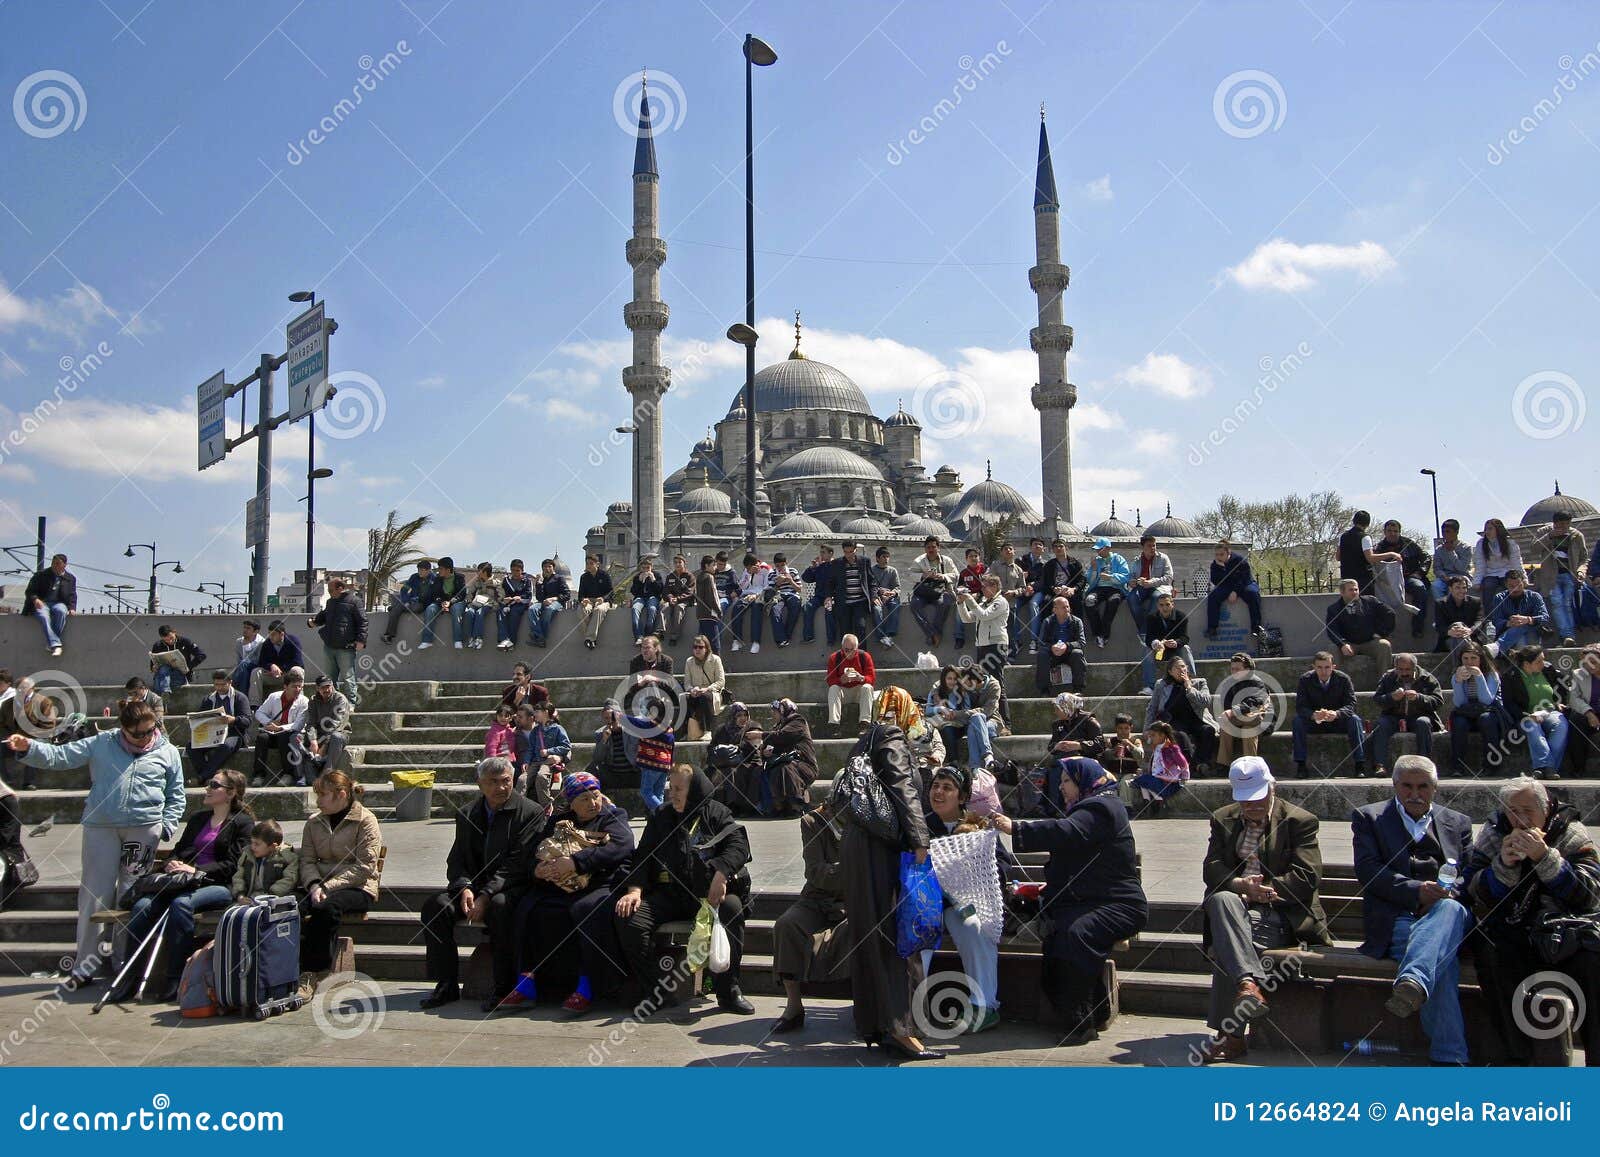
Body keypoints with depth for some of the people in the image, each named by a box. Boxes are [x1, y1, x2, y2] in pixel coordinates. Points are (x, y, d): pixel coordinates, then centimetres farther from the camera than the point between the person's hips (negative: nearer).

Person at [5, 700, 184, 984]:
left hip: (144, 828, 0)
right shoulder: (101, 744, 8)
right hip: (101, 827, 0)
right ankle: (85, 964, 9)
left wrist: (166, 826, 2)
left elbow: (176, 796, 13)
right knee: (94, 895, 1)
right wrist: (28, 748, -14)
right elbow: (59, 756, 3)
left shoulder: (168, 753, 9)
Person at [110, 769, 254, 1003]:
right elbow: (179, 850, 23)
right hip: (186, 883, 6)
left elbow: (234, 865, -6)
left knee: (181, 903, -35)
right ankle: (130, 977, -19)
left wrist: (196, 869, -16)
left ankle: (174, 979, -31)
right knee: (142, 905, -20)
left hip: (220, 886, -6)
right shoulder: (198, 818, 26)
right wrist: (172, 864, -1)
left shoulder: (243, 822, 4)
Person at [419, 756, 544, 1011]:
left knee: (500, 906, -37)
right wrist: (464, 888, -13)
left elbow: (518, 865, -13)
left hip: (510, 887, -5)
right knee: (434, 905, -20)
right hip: (473, 884, 5)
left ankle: (502, 987, -24)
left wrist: (486, 895, -22)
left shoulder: (531, 813, -5)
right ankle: (446, 984, -11)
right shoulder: (467, 815, 12)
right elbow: (455, 860, 9)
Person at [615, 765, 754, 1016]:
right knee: (629, 918, -24)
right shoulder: (660, 817, 19)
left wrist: (721, 873, -21)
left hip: (707, 892, -3)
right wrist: (634, 889, -5)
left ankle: (728, 991, -23)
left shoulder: (716, 814, 10)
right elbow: (643, 855, 13)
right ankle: (660, 993, -15)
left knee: (731, 907, -36)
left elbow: (739, 845, -2)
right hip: (669, 892, 3)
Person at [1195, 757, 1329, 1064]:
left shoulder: (1300, 821, 4)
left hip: (1280, 915, -3)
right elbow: (1211, 869, 3)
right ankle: (1251, 984, -44)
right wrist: (1241, 885, -19)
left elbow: (1307, 878, -7)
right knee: (1221, 899, -35)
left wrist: (1262, 890, -18)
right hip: (1233, 906, 3)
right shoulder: (1223, 820, 16)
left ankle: (1230, 1034, -28)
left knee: (1224, 948, -31)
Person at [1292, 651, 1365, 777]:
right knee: (1297, 720, -28)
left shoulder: (1343, 679, -11)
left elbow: (1351, 704, -18)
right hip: (1314, 723, 0)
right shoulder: (1305, 680, -11)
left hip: (1338, 721, 0)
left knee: (1355, 720, -28)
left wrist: (1336, 714, -41)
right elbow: (1300, 707, -18)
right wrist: (1313, 715, -41)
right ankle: (1300, 765, -27)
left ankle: (1360, 764, -26)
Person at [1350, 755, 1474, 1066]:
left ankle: (1412, 983, -62)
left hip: (1448, 914, 1)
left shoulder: (1458, 823, 26)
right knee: (1443, 958, -37)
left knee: (1450, 908, -40)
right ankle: (1449, 1056, -43)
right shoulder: (1368, 817, 16)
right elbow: (1367, 869, 1)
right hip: (1396, 921, -1)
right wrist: (1416, 890, -14)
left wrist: (1449, 893, -9)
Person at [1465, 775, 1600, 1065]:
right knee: (1488, 949, -31)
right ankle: (1516, 1054, -21)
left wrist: (1545, 857, -20)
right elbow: (1476, 897, 2)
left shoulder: (1571, 833, 4)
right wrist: (1503, 864, -14)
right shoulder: (1492, 834, 8)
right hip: (1512, 929, 1)